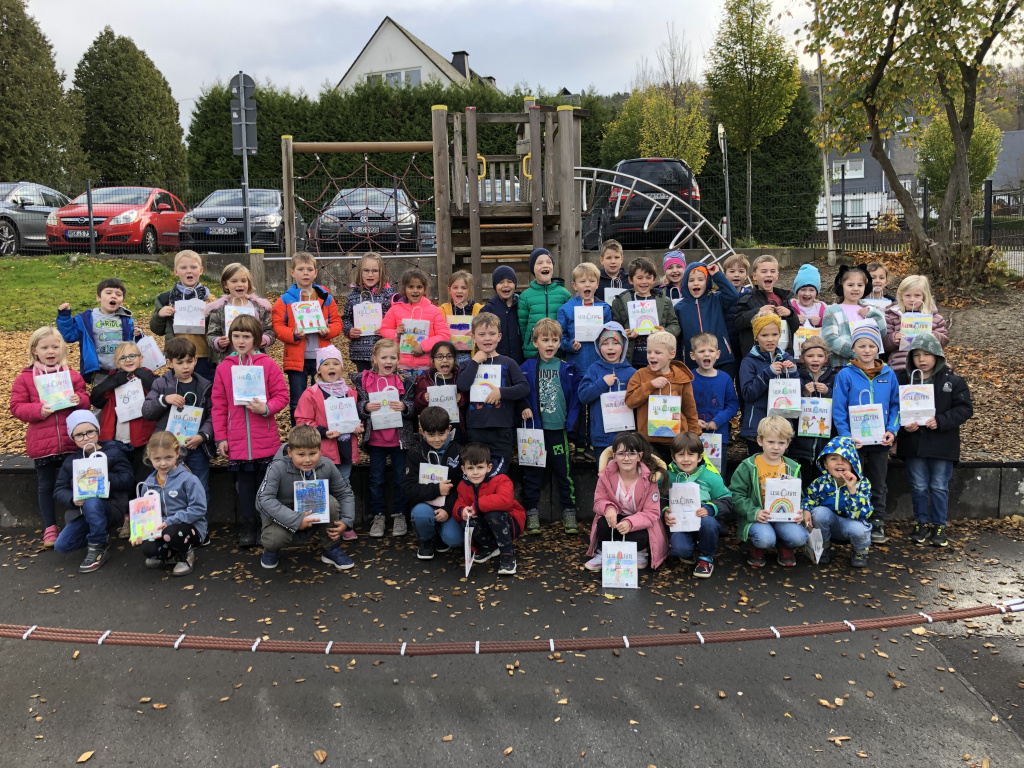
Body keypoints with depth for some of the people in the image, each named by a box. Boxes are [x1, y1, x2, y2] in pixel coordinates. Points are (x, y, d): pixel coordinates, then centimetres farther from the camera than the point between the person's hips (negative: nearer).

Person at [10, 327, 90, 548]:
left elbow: (85, 399, 7)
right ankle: (49, 528, 23)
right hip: (41, 444, -1)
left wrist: (79, 399, -16)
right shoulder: (25, 378, -1)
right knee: (46, 486, 12)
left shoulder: (72, 375, 3)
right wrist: (38, 410, -19)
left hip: (71, 442, 1)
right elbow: (17, 407, -3)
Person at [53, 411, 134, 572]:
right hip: (80, 511, 5)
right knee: (61, 546, -12)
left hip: (111, 508, -5)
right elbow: (59, 490, 5)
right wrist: (73, 500, -16)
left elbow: (128, 480, -11)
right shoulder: (70, 461, 11)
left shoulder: (113, 453, -1)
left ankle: (98, 549, -20)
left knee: (92, 502, -38)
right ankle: (101, 538, 16)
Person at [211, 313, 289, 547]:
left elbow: (282, 396, -1)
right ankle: (248, 526, 22)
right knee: (244, 484, 10)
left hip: (265, 439, -2)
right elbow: (218, 405, 5)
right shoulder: (223, 367, 4)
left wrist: (266, 408, -20)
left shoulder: (268, 364, -2)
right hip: (236, 440, 2)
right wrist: (220, 438, 3)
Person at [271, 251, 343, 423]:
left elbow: (337, 322, 7)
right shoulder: (285, 300, 1)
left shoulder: (326, 297, 7)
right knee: (297, 403, 5)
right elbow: (278, 326, -3)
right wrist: (293, 334, -20)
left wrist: (327, 331, -13)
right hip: (296, 358, -1)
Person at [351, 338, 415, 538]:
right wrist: (366, 407, -20)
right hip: (375, 439, 0)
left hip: (400, 438, 0)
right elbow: (356, 407, 0)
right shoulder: (364, 380, -1)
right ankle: (378, 516, 21)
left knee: (401, 478, 8)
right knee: (376, 479, 9)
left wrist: (404, 406, -21)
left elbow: (414, 407, -1)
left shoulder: (405, 381, -1)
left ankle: (400, 515, 22)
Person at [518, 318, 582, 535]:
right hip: (535, 430, 0)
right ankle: (531, 513, 16)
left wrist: (571, 425, -4)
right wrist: (524, 408, -12)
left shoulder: (567, 369, 2)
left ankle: (569, 512, 16)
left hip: (558, 430, 0)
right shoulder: (527, 368, 2)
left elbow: (575, 398, 3)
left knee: (564, 471, 5)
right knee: (532, 472, 6)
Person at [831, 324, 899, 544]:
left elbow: (895, 406, 8)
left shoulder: (889, 375, 3)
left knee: (878, 485, 13)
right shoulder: (845, 375, -7)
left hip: (880, 441, 3)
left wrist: (892, 430, -5)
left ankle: (877, 524, 24)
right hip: (854, 441, -3)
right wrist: (847, 435, -17)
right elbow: (839, 410, -8)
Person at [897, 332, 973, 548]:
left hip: (942, 444, -1)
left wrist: (940, 421, -18)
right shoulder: (902, 380, 0)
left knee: (939, 487, 7)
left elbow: (965, 409, -5)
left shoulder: (953, 382, -2)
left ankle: (939, 526, 20)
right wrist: (903, 426, -16)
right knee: (918, 486, 10)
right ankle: (922, 524, 24)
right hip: (913, 444, 1)